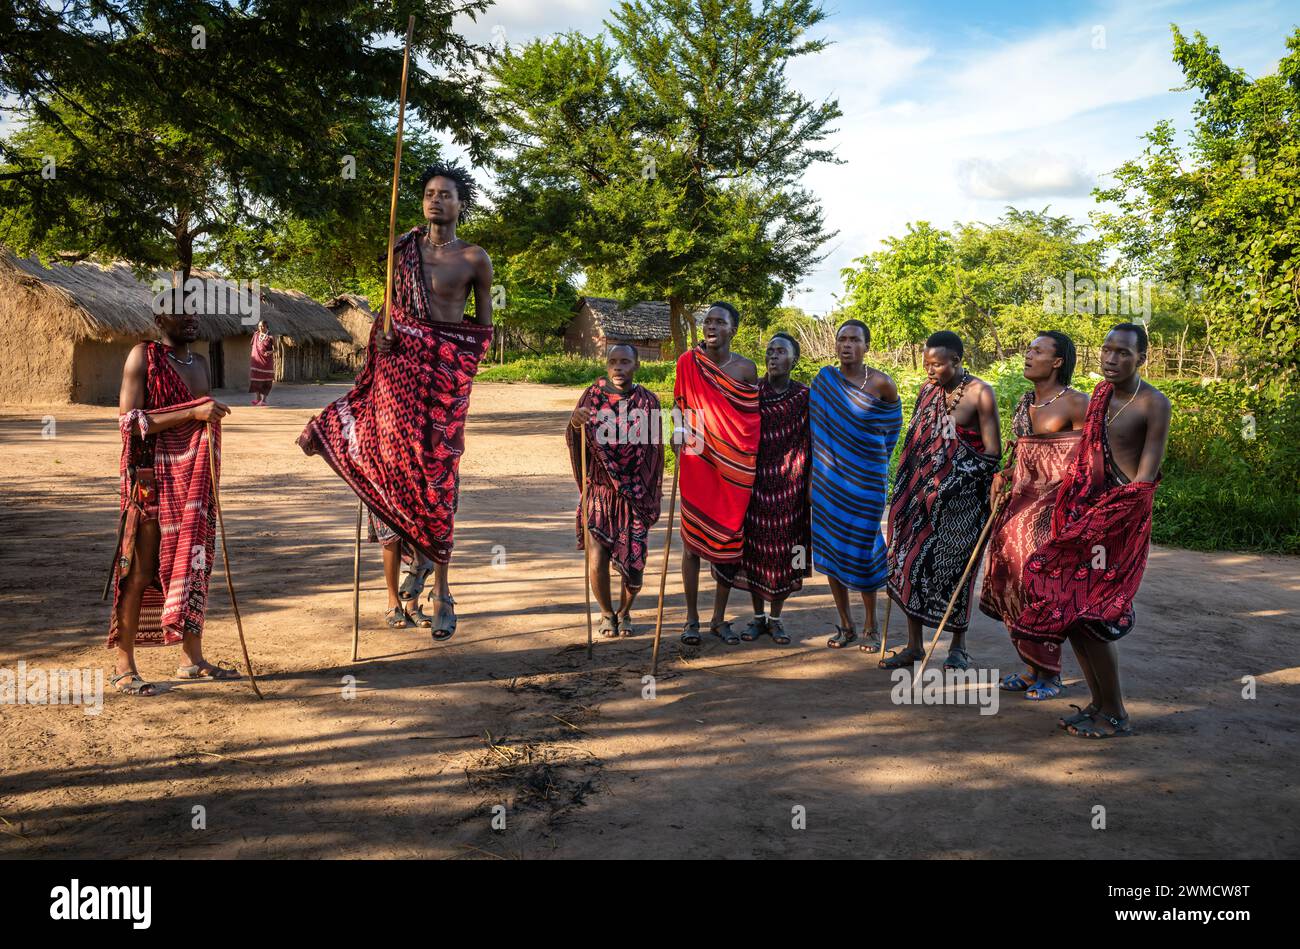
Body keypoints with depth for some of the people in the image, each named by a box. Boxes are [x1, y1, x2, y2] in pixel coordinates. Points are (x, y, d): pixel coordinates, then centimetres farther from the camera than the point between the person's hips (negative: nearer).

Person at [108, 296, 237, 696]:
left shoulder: (200, 362, 15)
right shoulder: (143, 357, -6)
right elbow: (128, 420, -15)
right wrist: (192, 413, -23)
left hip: (195, 480, 7)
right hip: (153, 479, -7)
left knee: (193, 564, 10)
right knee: (140, 572, -2)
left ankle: (193, 660, 19)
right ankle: (123, 666, 7)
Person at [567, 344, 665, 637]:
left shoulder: (648, 401, -2)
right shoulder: (593, 395, -2)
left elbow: (655, 451, 4)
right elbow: (576, 444, -9)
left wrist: (653, 498, 5)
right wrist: (574, 423, -32)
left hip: (635, 498, 0)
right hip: (600, 494, 0)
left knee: (634, 564, -1)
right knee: (597, 562, -7)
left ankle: (624, 612, 30)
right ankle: (607, 613, 23)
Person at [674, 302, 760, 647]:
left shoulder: (746, 368, 0)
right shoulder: (688, 362, -1)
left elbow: (752, 421, 4)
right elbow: (681, 407, 10)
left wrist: (748, 466, 1)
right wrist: (679, 435, -7)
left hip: (733, 467, 1)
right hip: (696, 462, 0)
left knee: (728, 540, 6)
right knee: (692, 540, 3)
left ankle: (720, 620, 18)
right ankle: (692, 618, 15)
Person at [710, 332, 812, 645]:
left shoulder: (804, 397, 0)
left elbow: (810, 445, 2)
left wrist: (810, 485, -2)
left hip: (789, 487, -1)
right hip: (754, 484, 1)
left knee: (784, 551, 5)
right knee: (753, 549, 5)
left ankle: (775, 618, 19)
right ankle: (758, 617, 20)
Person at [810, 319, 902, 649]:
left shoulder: (881, 384, -6)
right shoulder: (825, 379, 1)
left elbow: (893, 424, 12)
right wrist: (814, 462, 10)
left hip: (866, 477, -3)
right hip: (828, 476, 3)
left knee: (862, 548, -1)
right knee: (829, 547, 4)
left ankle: (872, 627, 16)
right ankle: (846, 625, 17)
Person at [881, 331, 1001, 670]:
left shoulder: (980, 394, -9)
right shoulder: (928, 388, 7)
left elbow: (992, 451, -8)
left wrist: (990, 498, -11)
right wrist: (904, 490, 14)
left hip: (961, 495, -5)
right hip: (923, 490, 5)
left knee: (955, 565, 1)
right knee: (911, 561, 3)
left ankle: (958, 646, 17)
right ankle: (914, 645, 14)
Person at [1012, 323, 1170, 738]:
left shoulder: (1154, 404, -10)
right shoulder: (1100, 394, 11)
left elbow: (1145, 479, -13)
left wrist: (1099, 519, -13)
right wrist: (1075, 513, 9)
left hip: (1122, 517, -7)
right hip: (1085, 512, 7)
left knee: (1088, 614, -8)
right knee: (1066, 607, 7)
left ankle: (1116, 716, 7)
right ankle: (1099, 703, 21)